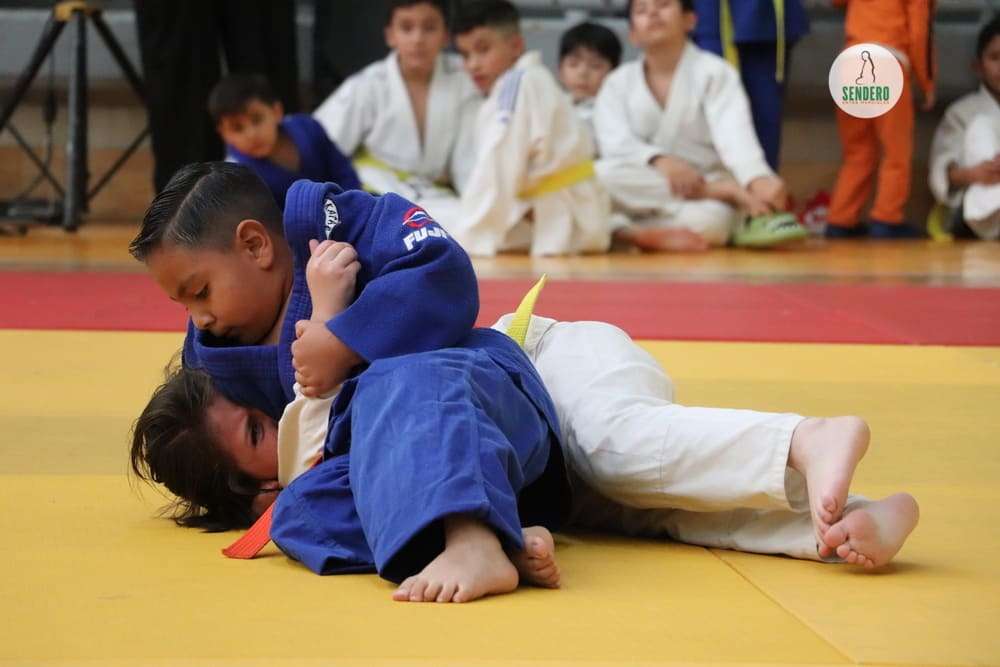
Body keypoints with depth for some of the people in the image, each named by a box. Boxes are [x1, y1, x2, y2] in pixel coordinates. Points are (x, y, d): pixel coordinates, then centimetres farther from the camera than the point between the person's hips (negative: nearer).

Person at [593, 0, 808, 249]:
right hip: (647, 194, 4)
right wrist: (659, 161, -31)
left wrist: (757, 178, -40)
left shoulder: (714, 72, -1)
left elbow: (735, 133, -19)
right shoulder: (617, 83, 7)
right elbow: (615, 144, -10)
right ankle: (726, 191, -28)